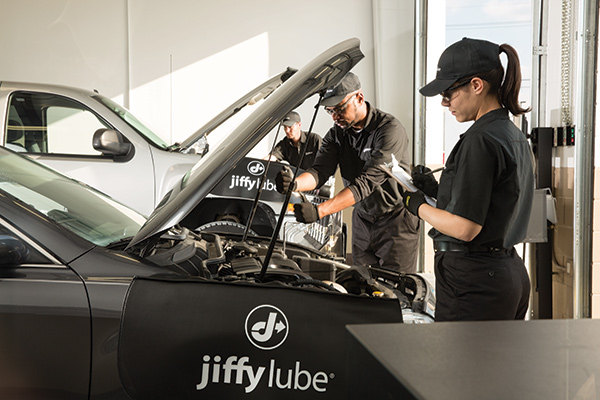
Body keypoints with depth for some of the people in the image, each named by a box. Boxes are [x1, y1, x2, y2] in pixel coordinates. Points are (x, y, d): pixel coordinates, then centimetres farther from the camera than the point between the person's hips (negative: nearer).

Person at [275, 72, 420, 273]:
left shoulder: (390, 129, -22)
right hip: (362, 218, 6)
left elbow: (367, 181, -31)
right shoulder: (337, 134, 1)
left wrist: (319, 210, -40)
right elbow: (320, 171, -11)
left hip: (396, 220, -6)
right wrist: (294, 184, -37)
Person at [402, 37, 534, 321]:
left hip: (474, 279, -10)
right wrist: (437, 190, 12)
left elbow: (465, 228, -21)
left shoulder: (480, 139, -18)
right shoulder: (514, 135, 12)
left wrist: (418, 207, -5)